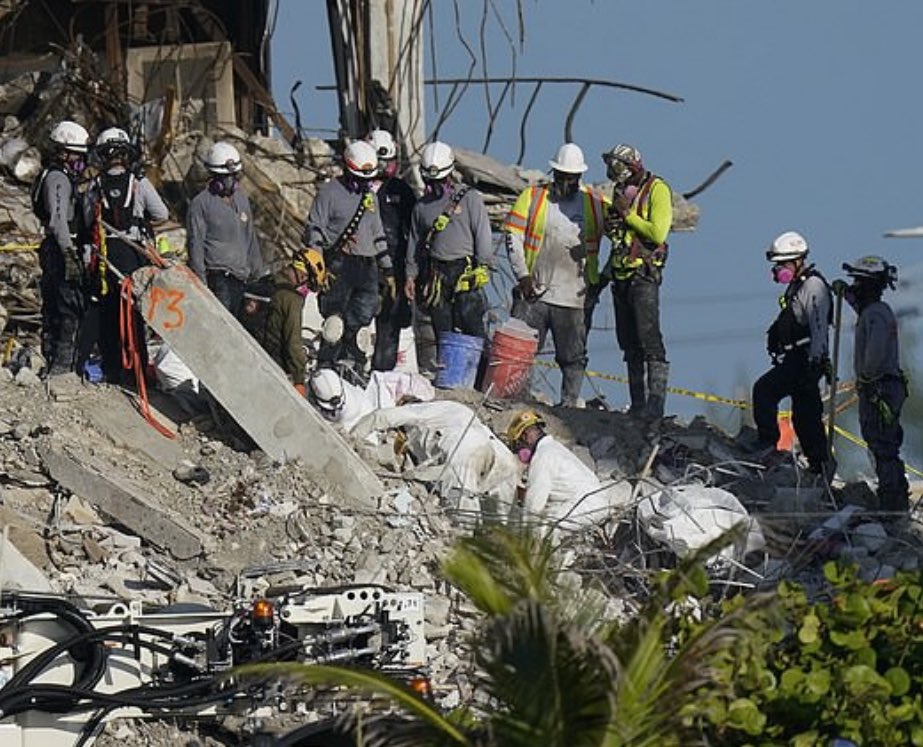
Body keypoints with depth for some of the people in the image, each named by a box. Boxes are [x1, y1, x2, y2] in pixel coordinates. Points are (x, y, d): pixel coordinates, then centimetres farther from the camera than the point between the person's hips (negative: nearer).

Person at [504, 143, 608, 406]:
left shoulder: (594, 203, 8)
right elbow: (514, 236, 3)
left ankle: (569, 403, 9)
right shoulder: (533, 197, 6)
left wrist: (595, 281, 6)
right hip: (533, 293, -1)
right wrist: (522, 274, -7)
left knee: (573, 356, 3)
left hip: (573, 297, 1)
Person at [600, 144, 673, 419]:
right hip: (622, 277, 8)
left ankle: (655, 403, -16)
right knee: (629, 344, 7)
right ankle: (637, 405, 10)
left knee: (649, 339, -13)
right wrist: (605, 274, 16)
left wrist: (628, 213, -13)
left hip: (644, 275, -8)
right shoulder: (622, 191, 16)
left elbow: (658, 233, -17)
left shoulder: (656, 190, -7)